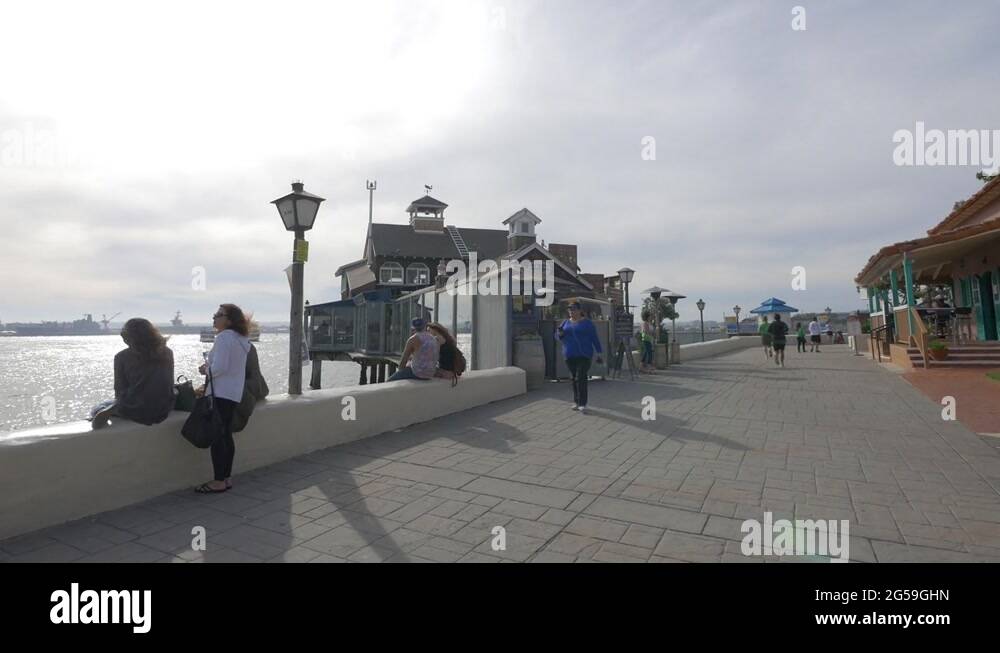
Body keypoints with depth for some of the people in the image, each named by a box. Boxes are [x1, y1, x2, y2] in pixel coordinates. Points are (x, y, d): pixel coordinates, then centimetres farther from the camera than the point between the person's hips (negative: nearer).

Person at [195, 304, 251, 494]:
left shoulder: (224, 337, -14)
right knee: (226, 435, 13)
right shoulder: (241, 339, 15)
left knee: (217, 437, -5)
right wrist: (209, 368, 13)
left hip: (221, 393, -10)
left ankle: (219, 481, -1)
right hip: (234, 393, 10)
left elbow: (219, 368, -21)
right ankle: (227, 477, 19)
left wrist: (206, 369, -2)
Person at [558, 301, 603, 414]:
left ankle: (582, 404, -10)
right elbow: (559, 337, 15)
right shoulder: (566, 323, 11)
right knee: (574, 379, 9)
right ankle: (576, 401, 19)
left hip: (583, 355, -5)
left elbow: (595, 338, -1)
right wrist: (561, 333, -9)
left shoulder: (587, 323, -3)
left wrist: (599, 354, -4)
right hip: (569, 355, 5)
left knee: (581, 378, -12)